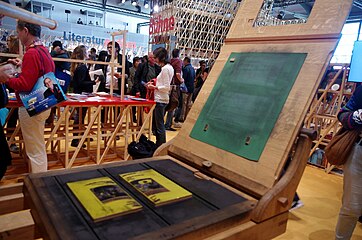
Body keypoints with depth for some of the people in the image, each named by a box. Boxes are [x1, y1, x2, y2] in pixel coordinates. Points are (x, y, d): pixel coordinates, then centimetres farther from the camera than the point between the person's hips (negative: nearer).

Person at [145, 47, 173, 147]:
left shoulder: (165, 69, -15)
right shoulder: (169, 67, 14)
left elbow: (167, 87, -18)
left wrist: (154, 87, -10)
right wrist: (154, 84, 11)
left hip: (160, 100, -10)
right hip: (160, 99, 10)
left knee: (159, 126, -2)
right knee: (155, 124, 16)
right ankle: (159, 145, 25)